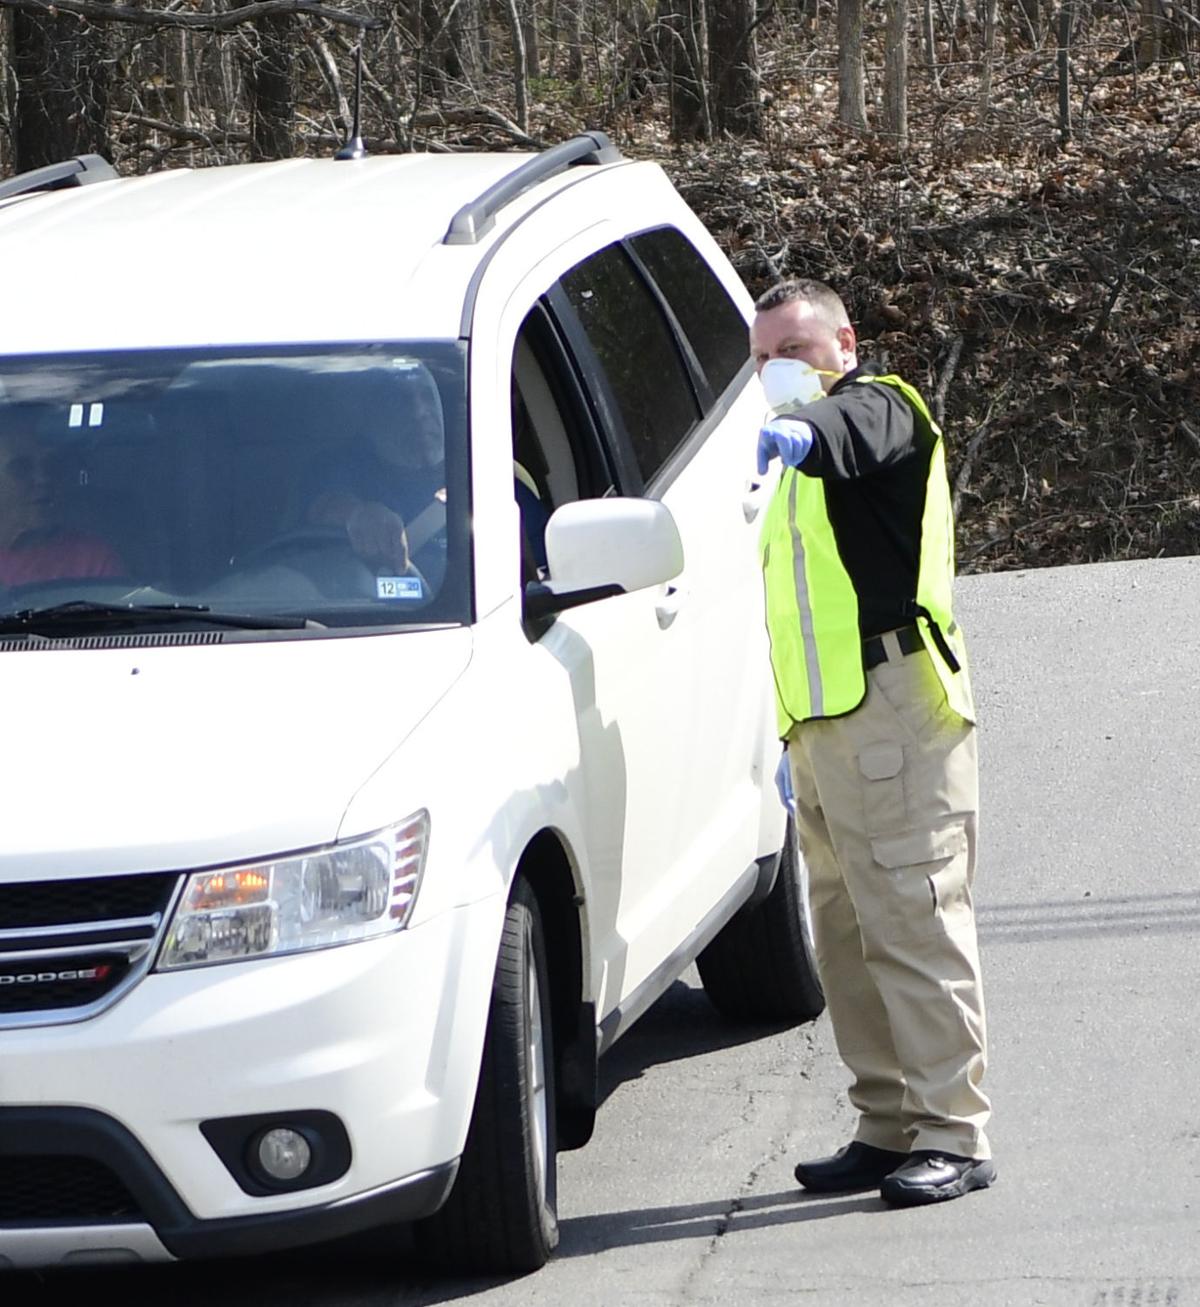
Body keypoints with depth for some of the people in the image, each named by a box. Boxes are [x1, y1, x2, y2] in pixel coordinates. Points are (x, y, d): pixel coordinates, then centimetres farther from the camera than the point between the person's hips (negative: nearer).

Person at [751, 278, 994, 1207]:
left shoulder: (882, 411, 0)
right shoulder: (796, 473, 26)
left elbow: (855, 433, -27)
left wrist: (801, 429, -44)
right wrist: (793, 737, 27)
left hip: (895, 713, -9)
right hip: (821, 726, 9)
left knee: (914, 922, -11)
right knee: (845, 937, 9)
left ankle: (954, 1136, -10)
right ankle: (888, 1129, 14)